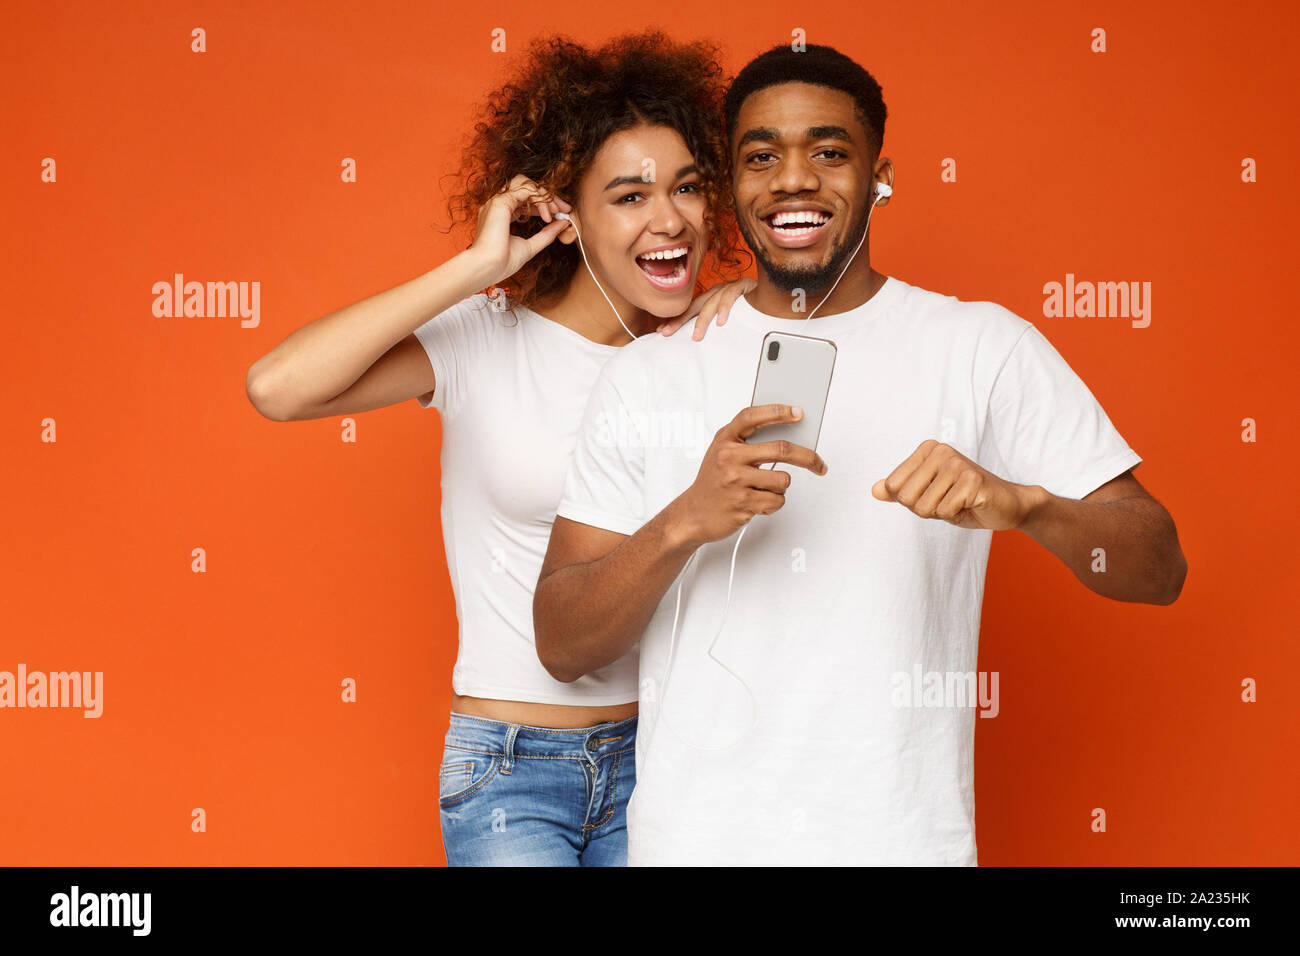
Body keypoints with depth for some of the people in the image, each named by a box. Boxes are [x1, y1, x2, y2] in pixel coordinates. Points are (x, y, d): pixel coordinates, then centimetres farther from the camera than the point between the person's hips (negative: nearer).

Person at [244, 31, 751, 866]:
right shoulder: (483, 340, -11)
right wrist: (475, 267, -21)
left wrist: (756, 300, -9)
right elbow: (278, 387, -25)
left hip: (651, 759, 4)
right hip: (509, 769, -4)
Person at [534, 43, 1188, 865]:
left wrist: (1021, 503, -25)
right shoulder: (649, 374, 1)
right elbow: (561, 647, -3)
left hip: (902, 834, -1)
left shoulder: (984, 349, -1)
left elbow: (1159, 568, -6)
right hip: (690, 834, 1)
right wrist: (685, 522, -21)